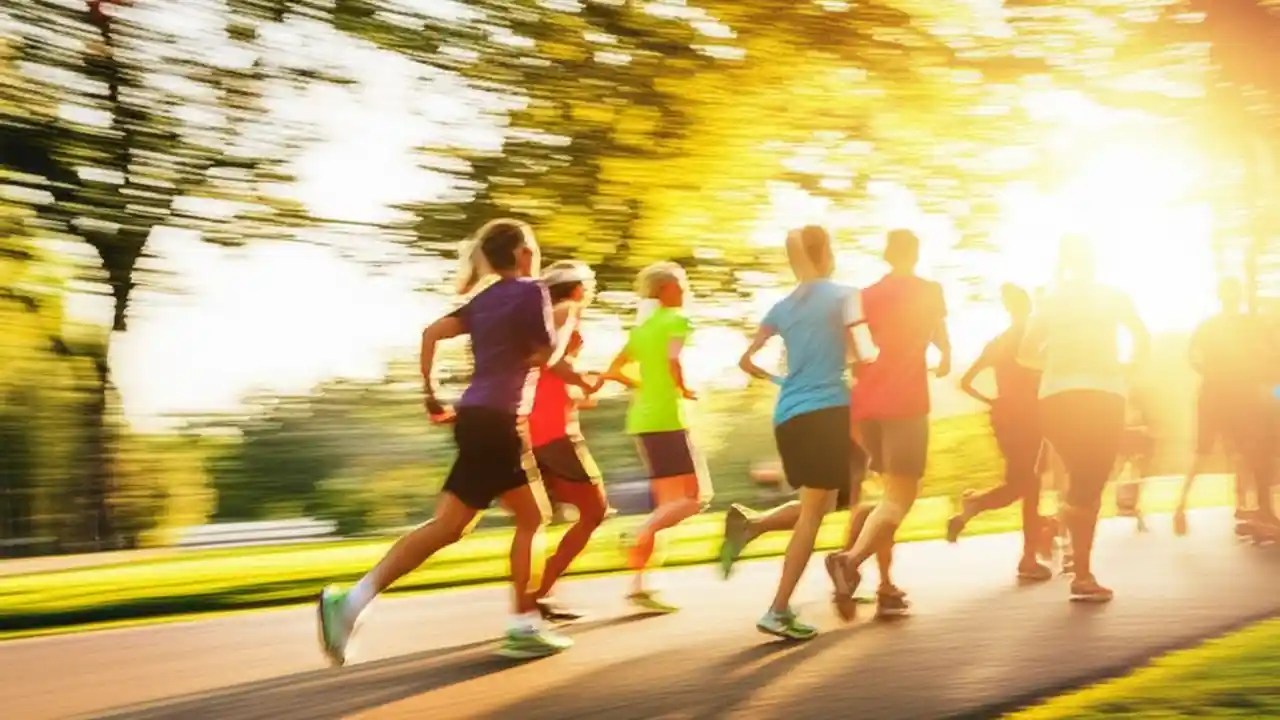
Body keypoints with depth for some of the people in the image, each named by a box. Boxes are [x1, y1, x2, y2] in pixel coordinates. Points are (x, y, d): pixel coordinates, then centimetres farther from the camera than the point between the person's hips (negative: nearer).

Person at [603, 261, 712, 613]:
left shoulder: (641, 328, 17)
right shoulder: (676, 320, -6)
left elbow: (613, 371, 19)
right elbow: (673, 360, -24)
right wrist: (683, 390, -8)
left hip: (642, 420, 8)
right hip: (667, 418, -8)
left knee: (668, 504, 10)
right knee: (696, 497, -3)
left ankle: (638, 584, 3)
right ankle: (640, 536, -23)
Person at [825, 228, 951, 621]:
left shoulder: (864, 296, 14)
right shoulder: (929, 291, 6)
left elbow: (853, 355, 7)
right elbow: (941, 342, 17)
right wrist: (944, 361, 41)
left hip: (866, 402, 5)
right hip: (905, 401, -5)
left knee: (891, 492, 18)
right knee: (901, 496, -9)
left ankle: (886, 587, 14)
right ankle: (852, 558, -35)